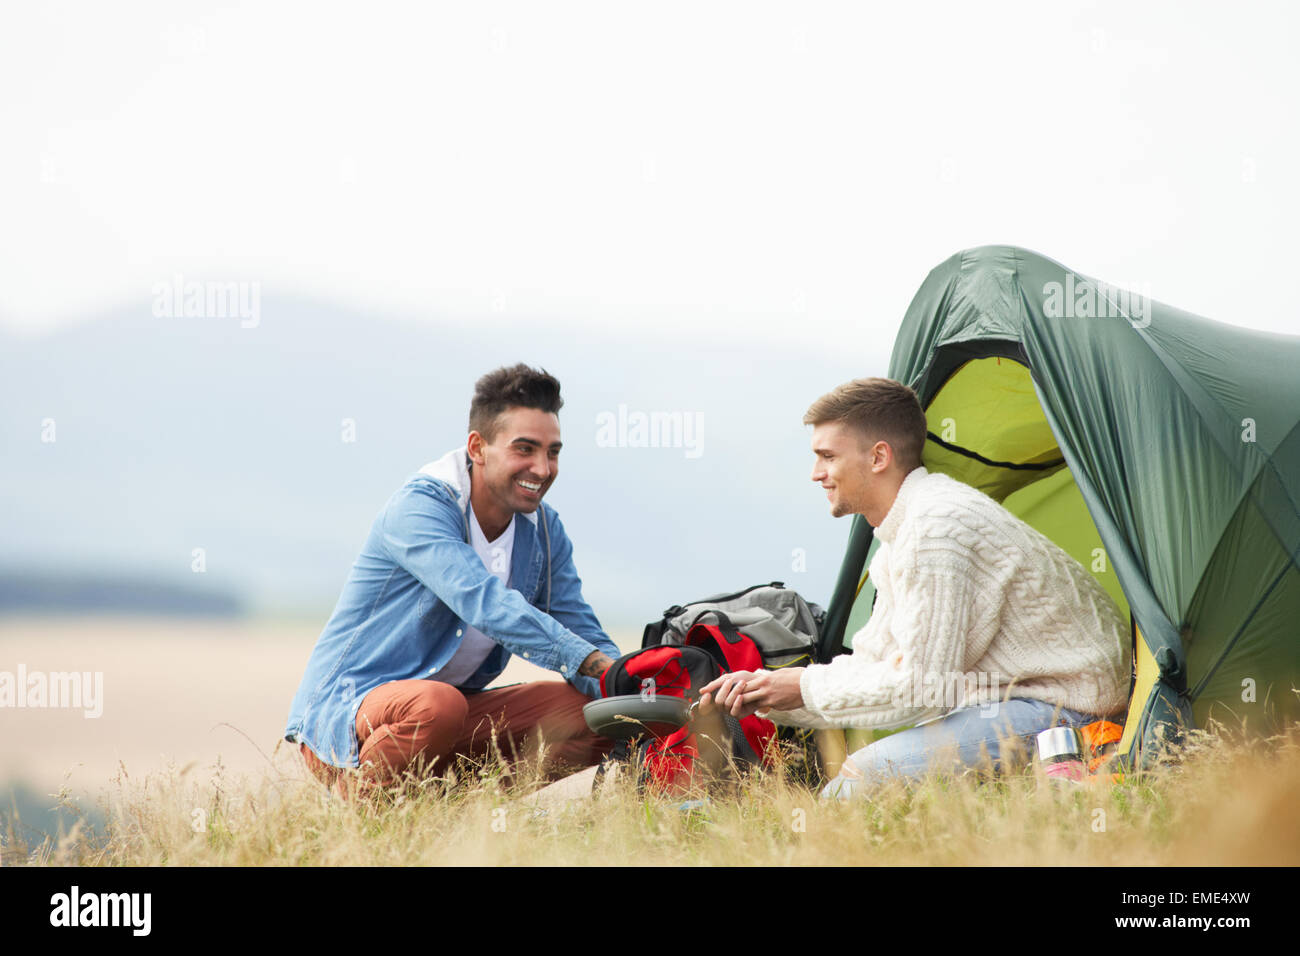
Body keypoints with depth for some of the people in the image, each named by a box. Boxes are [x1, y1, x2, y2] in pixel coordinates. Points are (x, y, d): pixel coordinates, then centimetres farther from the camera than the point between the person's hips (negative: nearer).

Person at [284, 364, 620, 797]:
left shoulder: (545, 531, 6)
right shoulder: (420, 506, -18)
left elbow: (581, 634, 7)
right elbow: (484, 603, -32)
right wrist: (597, 664, -39)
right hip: (342, 711, -7)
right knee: (438, 704, -40)